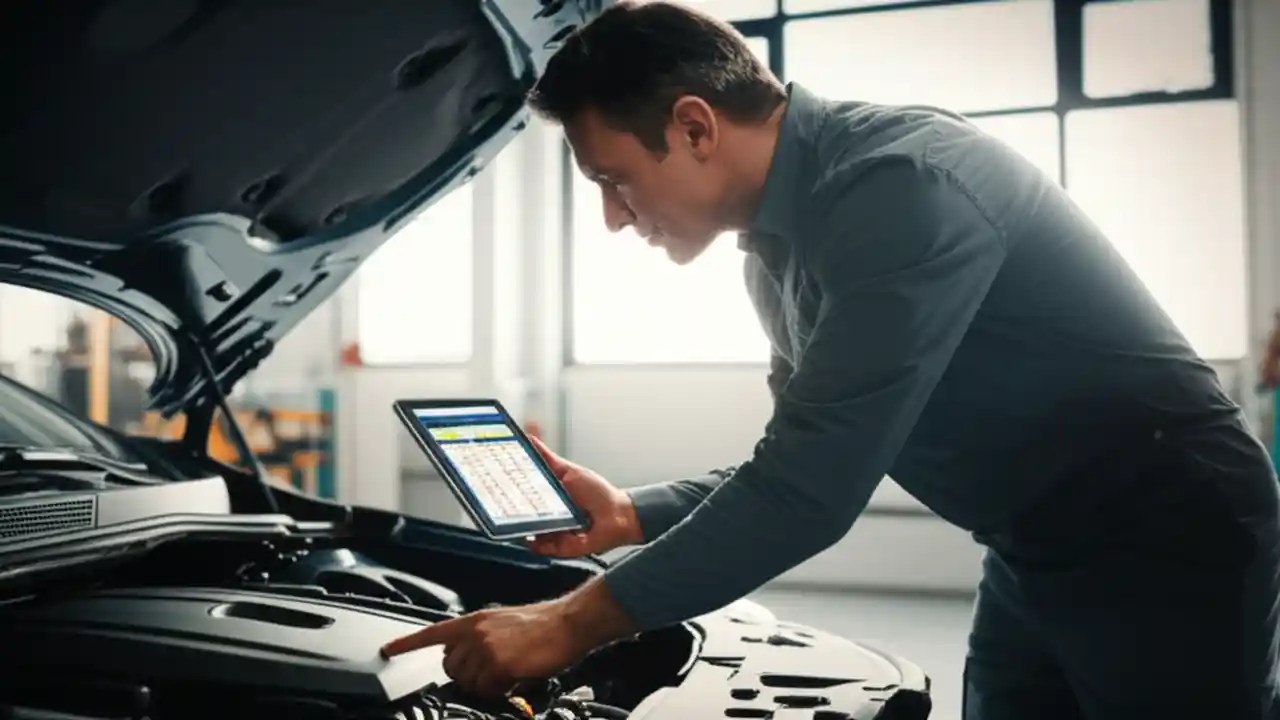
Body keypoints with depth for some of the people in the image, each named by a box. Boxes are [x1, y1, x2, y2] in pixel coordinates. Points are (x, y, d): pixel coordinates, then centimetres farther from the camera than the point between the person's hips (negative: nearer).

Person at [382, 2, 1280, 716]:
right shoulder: (780, 244, 3)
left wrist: (572, 624, -26)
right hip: (1036, 557, 8)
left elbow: (811, 491, -32)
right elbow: (810, 464, 12)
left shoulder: (901, 183, -27)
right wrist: (632, 517, 2)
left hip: (1168, 541, -8)